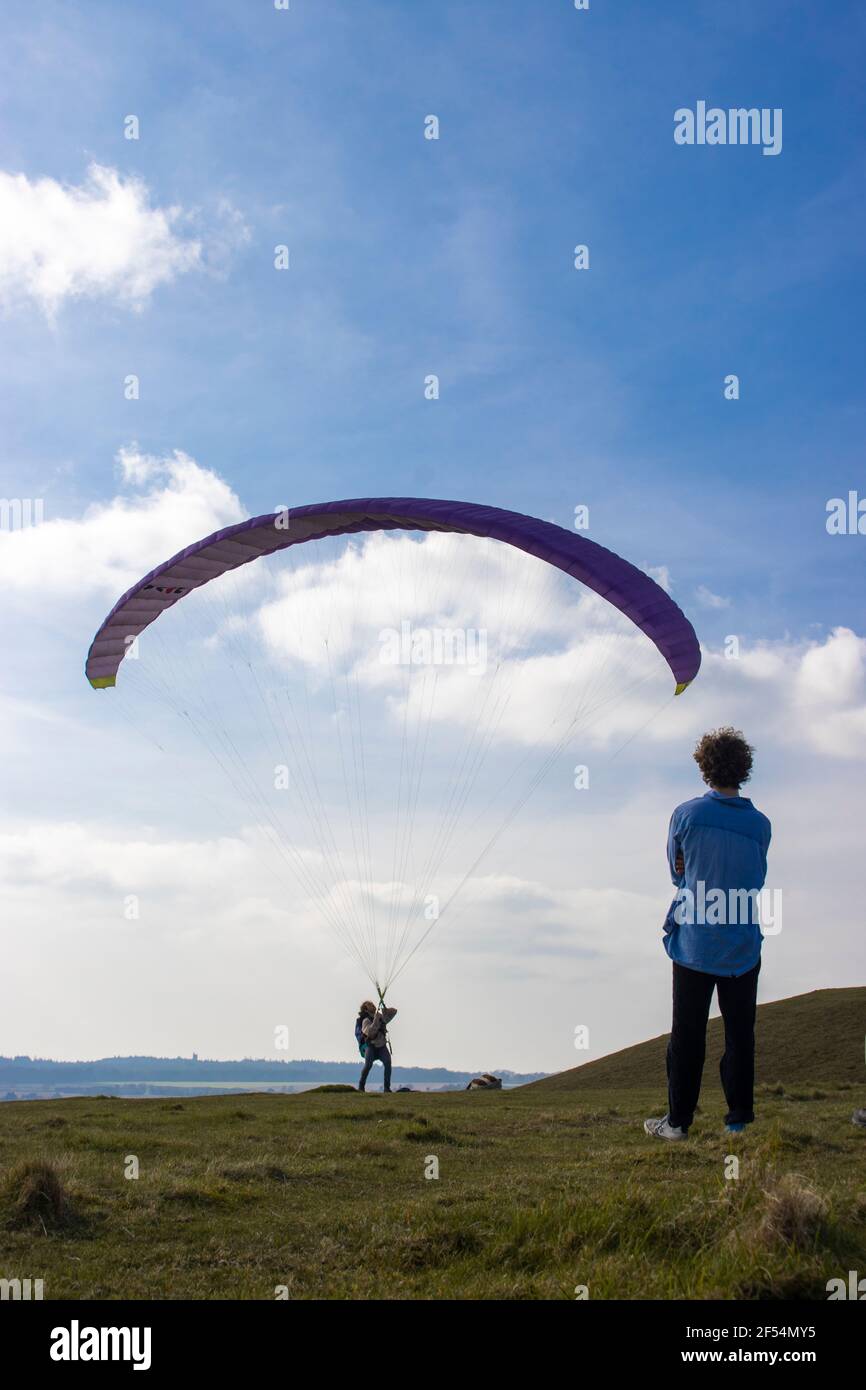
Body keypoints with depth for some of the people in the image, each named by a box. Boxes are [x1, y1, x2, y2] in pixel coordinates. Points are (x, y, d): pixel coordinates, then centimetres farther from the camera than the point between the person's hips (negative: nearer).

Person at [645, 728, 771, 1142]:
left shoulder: (686, 815, -8)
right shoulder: (760, 824, -3)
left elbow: (677, 873, 4)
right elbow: (756, 881, 7)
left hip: (694, 943, -1)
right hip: (743, 948, 1)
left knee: (687, 1034, 7)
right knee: (740, 1033, 10)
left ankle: (678, 1120, 12)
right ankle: (739, 1119, 14)